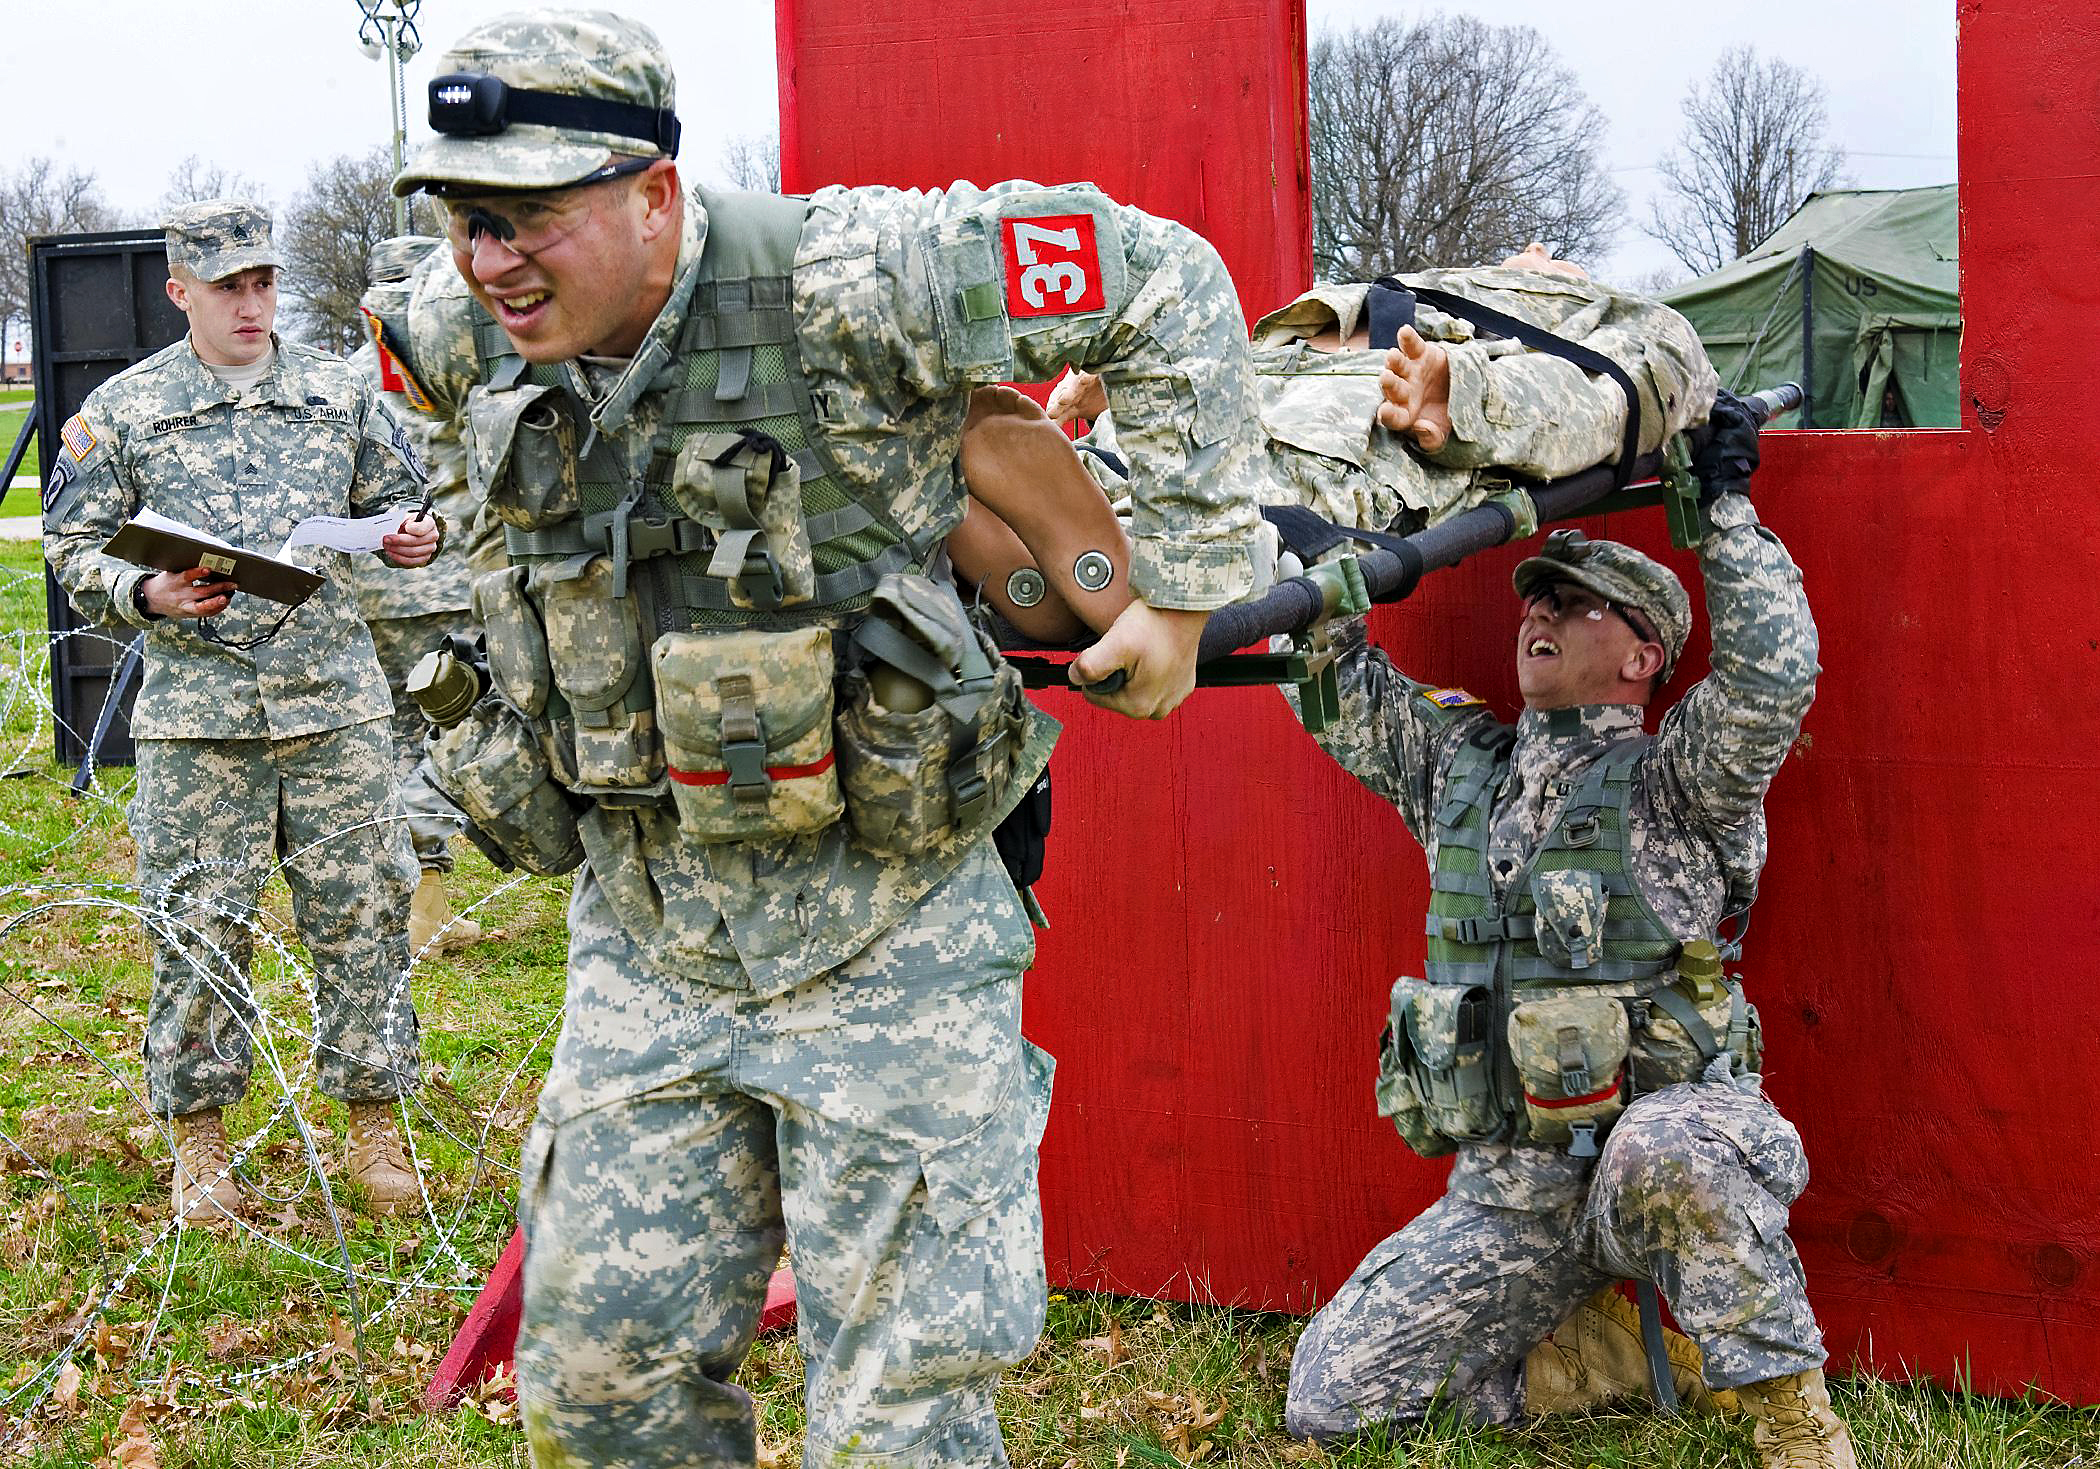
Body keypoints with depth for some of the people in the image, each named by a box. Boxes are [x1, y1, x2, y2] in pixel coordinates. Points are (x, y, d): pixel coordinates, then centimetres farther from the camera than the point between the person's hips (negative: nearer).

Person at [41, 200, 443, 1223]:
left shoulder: (340, 393, 10)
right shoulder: (121, 410, 5)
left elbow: (391, 499, 20)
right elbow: (74, 552, 5)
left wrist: (411, 538, -3)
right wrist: (148, 595, -14)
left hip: (336, 702, 2)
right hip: (195, 713, -1)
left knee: (359, 912, 4)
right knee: (198, 925, 3)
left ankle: (374, 1121, 17)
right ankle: (199, 1139, 16)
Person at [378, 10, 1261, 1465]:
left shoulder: (840, 283, -22)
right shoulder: (464, 338, -3)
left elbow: (1168, 284, -16)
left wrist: (1182, 591, -12)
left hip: (881, 946, -5)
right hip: (647, 947, 6)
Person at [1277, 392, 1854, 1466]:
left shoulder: (1671, 784, -5)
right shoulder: (1458, 759, 11)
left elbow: (1773, 673, -21)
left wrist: (1725, 502, -13)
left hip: (1665, 1164, -5)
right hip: (1501, 1198, 5)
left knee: (1662, 1147, -43)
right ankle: (1603, 1346, 15)